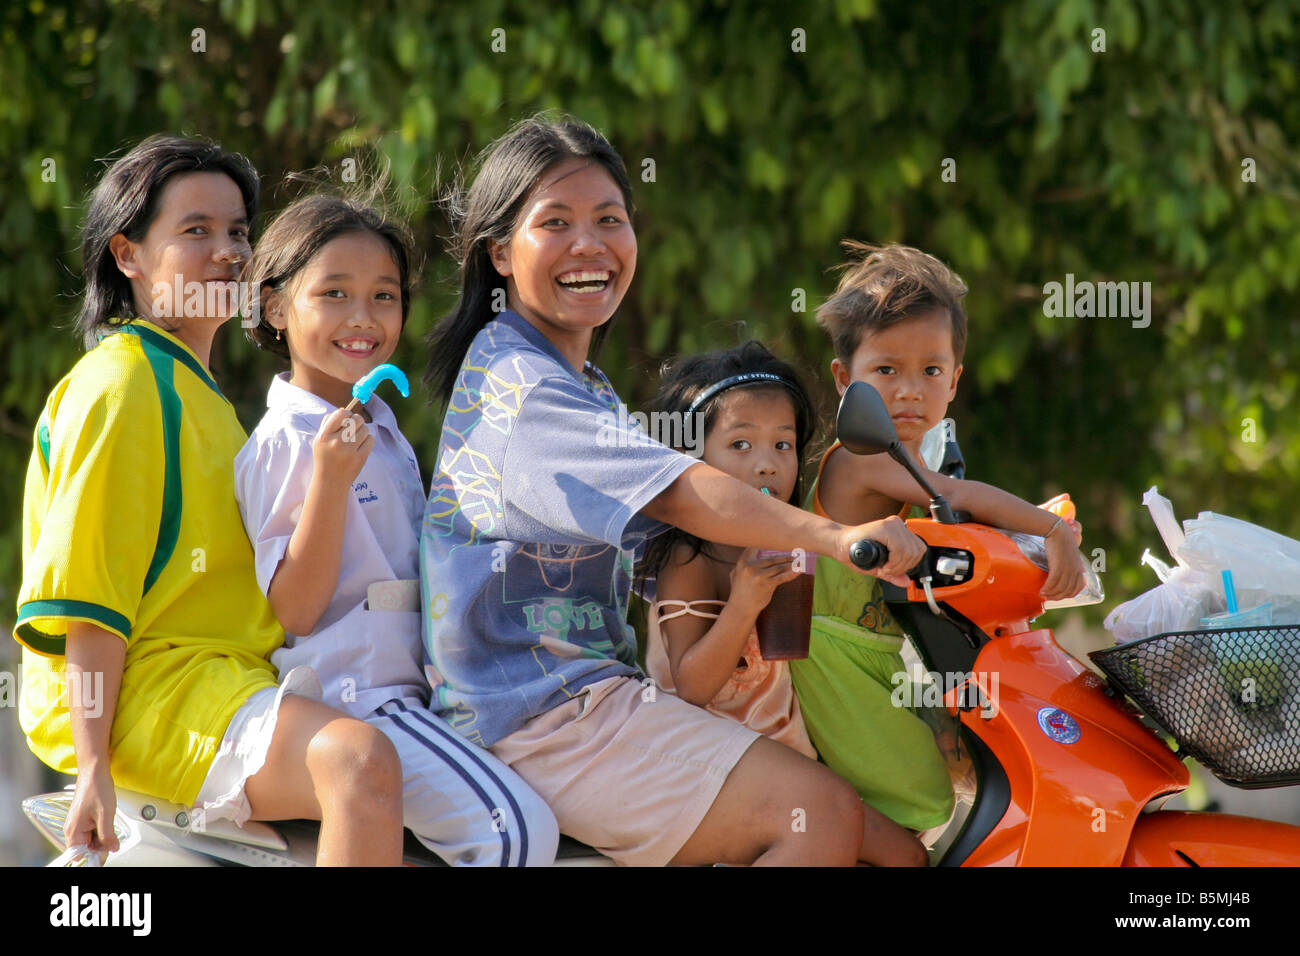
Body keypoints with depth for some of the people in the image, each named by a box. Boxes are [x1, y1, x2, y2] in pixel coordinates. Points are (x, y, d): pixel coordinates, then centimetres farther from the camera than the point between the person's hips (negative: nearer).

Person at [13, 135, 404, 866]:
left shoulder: (200, 393, 24)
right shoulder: (119, 385, -8)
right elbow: (88, 597, -15)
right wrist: (95, 768, -21)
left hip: (225, 681, 10)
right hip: (143, 691, -10)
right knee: (363, 762, -32)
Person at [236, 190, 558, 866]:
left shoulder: (382, 431, 18)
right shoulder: (284, 442, -10)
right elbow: (294, 610, -15)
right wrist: (330, 481, -23)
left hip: (409, 693, 9)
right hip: (353, 701, -9)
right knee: (519, 832, -25)